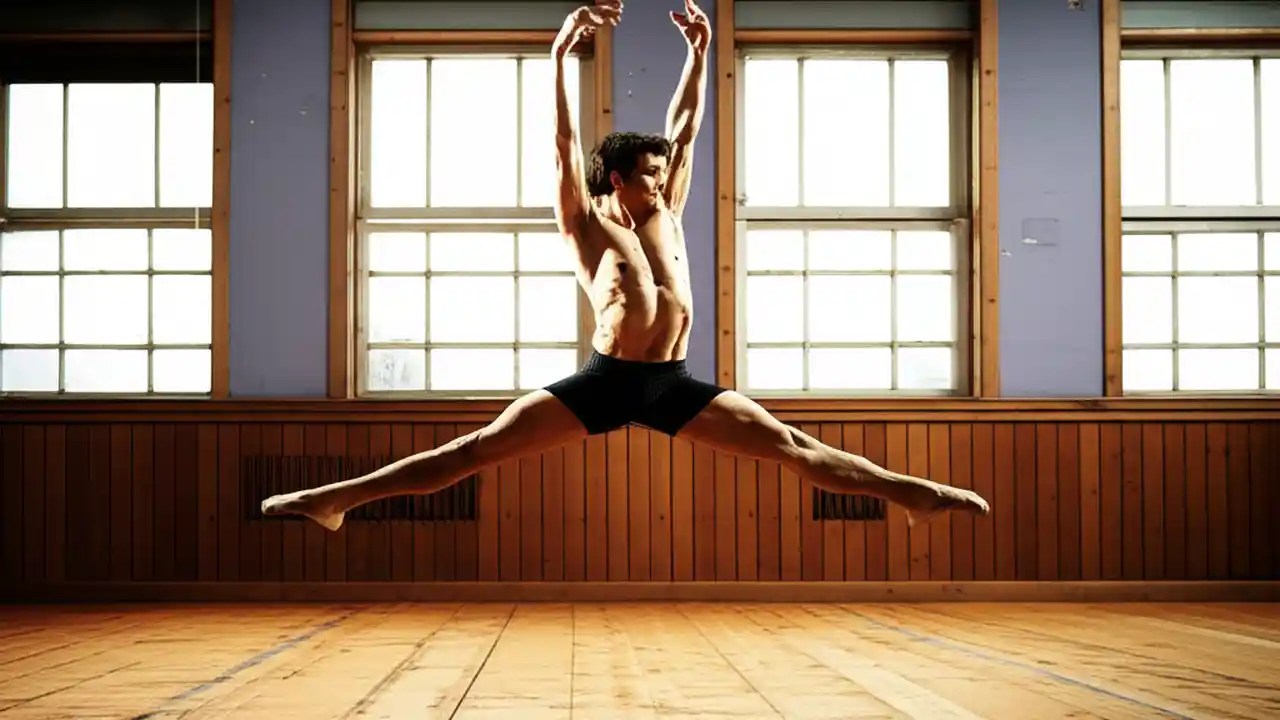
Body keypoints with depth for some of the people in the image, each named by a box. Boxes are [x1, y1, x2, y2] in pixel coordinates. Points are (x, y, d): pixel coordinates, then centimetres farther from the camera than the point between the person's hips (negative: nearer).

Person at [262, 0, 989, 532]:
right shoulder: (588, 224, 4)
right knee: (476, 448, -8)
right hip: (606, 380, -4)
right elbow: (566, 142, -5)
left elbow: (686, 129, 19)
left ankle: (913, 493, 9)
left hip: (672, 384, 4)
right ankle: (340, 497, -9)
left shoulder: (666, 216, 16)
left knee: (792, 446, 4)